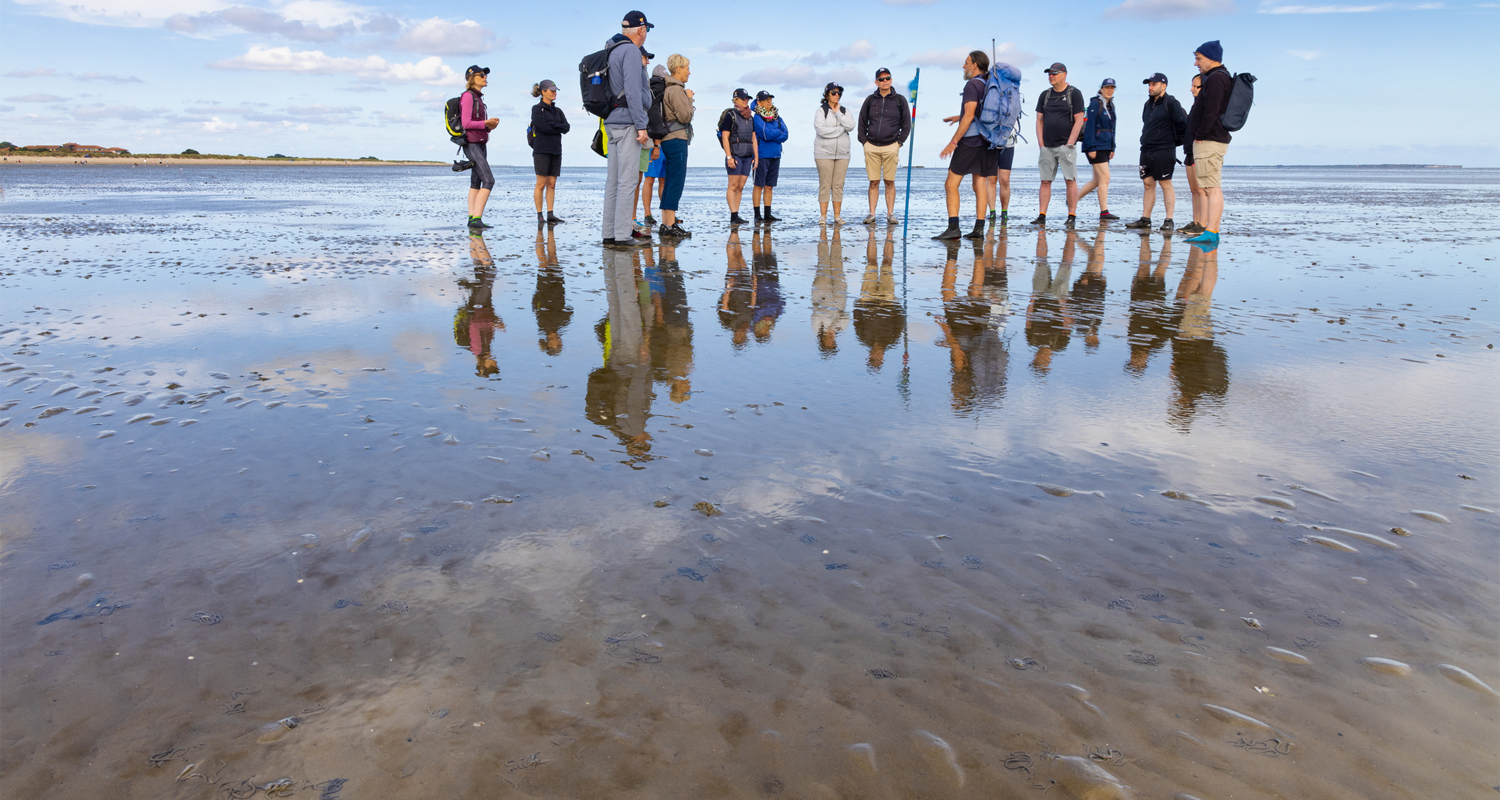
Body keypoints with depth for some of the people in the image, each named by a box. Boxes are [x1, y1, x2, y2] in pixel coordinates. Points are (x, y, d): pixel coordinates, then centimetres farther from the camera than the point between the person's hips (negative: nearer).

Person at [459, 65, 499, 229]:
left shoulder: (478, 97, 18)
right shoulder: (468, 96, -9)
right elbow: (466, 123, -16)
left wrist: (490, 125, 2)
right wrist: (486, 123, -11)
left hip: (480, 144, 9)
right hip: (471, 144, -9)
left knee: (476, 182, 6)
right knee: (488, 180, -17)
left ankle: (472, 218, 6)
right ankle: (476, 218, -21)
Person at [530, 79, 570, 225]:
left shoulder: (557, 111, 16)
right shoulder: (537, 109, 0)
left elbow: (566, 128, 3)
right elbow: (543, 127, -15)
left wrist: (552, 126, -9)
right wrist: (558, 127, -4)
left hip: (556, 151, 6)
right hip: (541, 151, -6)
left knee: (552, 184, 4)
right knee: (541, 184, -5)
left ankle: (550, 214, 6)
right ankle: (539, 215, -2)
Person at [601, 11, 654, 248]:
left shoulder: (613, 51, 18)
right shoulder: (631, 51, -10)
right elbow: (632, 91, -17)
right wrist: (641, 126, -17)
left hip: (612, 122, 9)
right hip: (627, 121, -9)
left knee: (614, 180, 9)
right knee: (628, 179, -10)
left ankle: (609, 233, 10)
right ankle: (623, 234, -11)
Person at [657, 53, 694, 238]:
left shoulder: (668, 88, 18)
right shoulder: (676, 90, -12)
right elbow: (685, 116, -16)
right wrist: (689, 98, -3)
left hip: (669, 139, 10)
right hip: (677, 139, -10)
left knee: (669, 182, 11)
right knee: (676, 182, -10)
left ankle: (666, 223, 12)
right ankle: (670, 225, -12)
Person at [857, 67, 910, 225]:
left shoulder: (899, 100, 7)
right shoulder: (870, 100, 10)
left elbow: (906, 124, 10)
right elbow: (862, 122, 15)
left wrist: (899, 141, 1)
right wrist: (864, 141, 4)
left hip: (891, 146, -1)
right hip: (871, 147, 1)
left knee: (890, 182, 0)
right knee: (874, 182, 0)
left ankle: (890, 214, 4)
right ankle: (871, 214, 2)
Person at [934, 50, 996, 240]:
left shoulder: (973, 84, -10)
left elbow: (969, 116, -18)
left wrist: (953, 141, -18)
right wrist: (959, 117, 42)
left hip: (971, 141, -8)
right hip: (988, 141, 8)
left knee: (951, 184, -5)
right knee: (980, 185, 7)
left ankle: (953, 228, -13)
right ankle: (979, 229, 3)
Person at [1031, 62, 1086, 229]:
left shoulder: (1074, 93, 1)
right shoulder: (1045, 95, 14)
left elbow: (1079, 120, -4)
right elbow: (1039, 120, 13)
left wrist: (1069, 144, -10)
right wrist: (1041, 144, 3)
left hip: (1066, 145, -4)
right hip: (1047, 146, 4)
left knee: (1070, 180, -5)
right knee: (1045, 181, 2)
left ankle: (1072, 216, -3)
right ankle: (1042, 216, 3)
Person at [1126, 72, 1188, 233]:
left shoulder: (1171, 103, -8)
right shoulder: (1148, 104, 16)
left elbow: (1183, 123, -11)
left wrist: (1176, 140, -3)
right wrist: (1146, 140, 16)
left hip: (1163, 151, -8)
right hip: (1146, 150, 8)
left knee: (1166, 185, -5)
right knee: (1148, 184, 8)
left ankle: (1169, 220, -3)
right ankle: (1145, 219, 10)